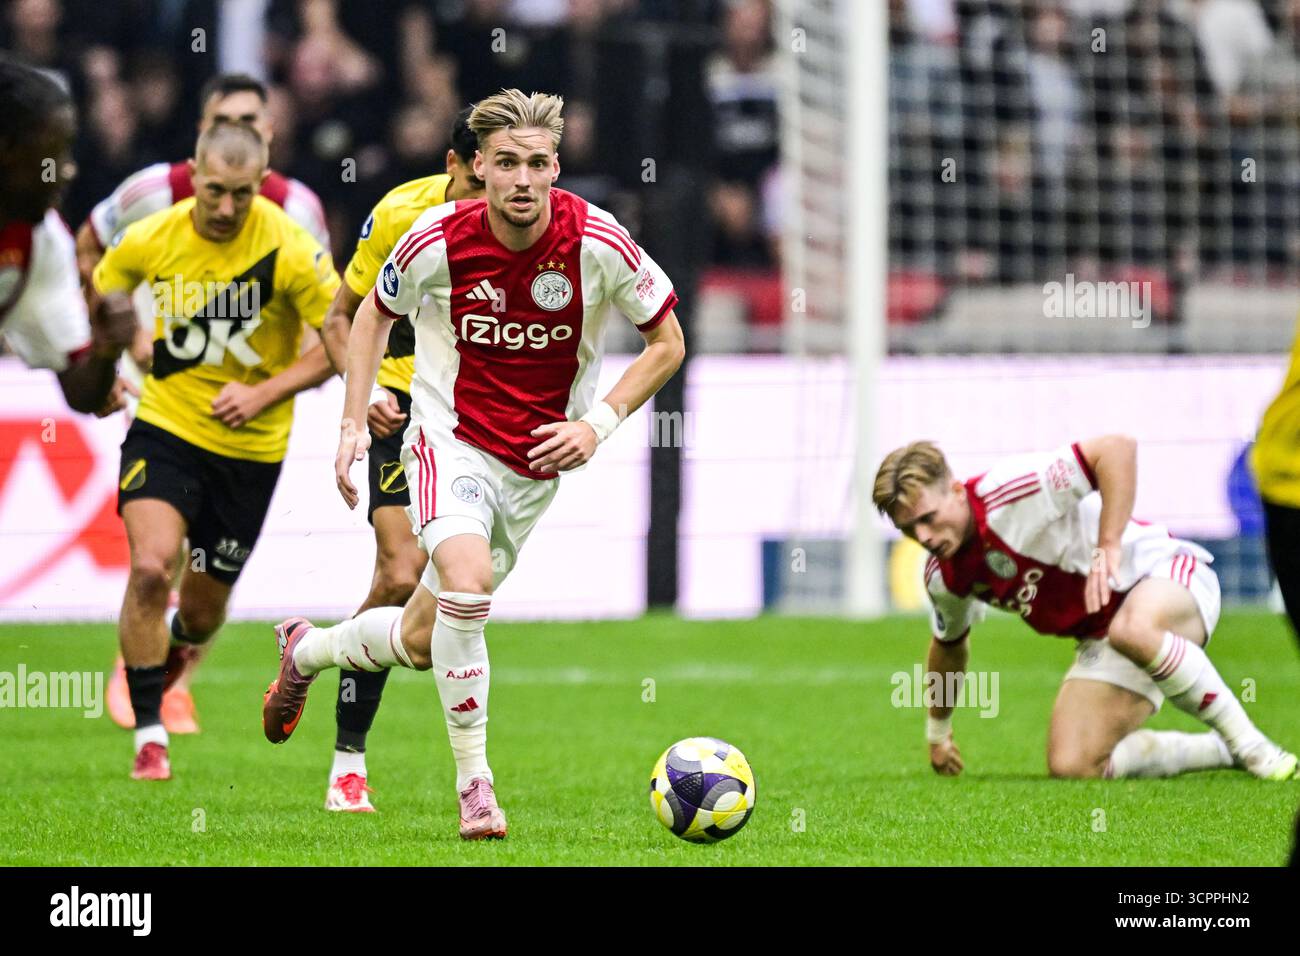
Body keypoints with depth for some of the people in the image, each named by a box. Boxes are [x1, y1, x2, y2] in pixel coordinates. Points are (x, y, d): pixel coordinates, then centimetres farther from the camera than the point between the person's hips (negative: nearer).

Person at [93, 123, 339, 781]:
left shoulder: (289, 250, -16)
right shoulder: (151, 240, -9)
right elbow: (97, 296, 12)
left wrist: (264, 393, -19)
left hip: (251, 447, 0)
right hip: (164, 428, 0)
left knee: (203, 607, 11)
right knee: (149, 570, -22)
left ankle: (175, 650, 50)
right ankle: (149, 735, -11)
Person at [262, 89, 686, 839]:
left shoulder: (598, 242, -15)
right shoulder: (437, 242, -14)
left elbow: (667, 340, -1)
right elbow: (376, 312, 8)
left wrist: (599, 422, -12)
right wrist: (354, 422, 0)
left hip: (539, 462, 2)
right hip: (452, 441, -2)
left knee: (422, 640, 9)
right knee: (466, 583, -31)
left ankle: (308, 650, 41)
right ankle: (474, 783, -19)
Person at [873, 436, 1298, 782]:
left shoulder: (1010, 492, -26)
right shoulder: (943, 578, -2)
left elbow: (1117, 448, -33)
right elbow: (949, 643, 21)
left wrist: (1108, 547, -36)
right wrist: (937, 732, 32)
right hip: (1100, 638, 7)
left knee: (1131, 631, -44)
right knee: (1072, 767, -12)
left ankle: (1248, 743, -27)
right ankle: (1222, 751, 6)